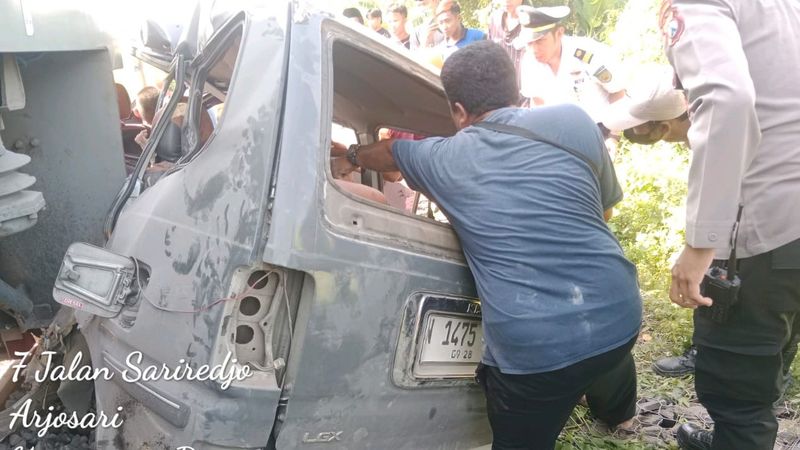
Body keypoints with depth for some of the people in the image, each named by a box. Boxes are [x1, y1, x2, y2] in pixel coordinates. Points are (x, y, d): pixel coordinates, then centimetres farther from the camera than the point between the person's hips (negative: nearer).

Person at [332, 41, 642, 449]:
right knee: (606, 353, 39)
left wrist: (350, 158, 47)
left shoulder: (444, 158, 4)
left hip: (530, 347, -5)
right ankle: (617, 413, 67)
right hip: (619, 314, 6)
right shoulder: (574, 120, 4)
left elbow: (388, 151, 27)